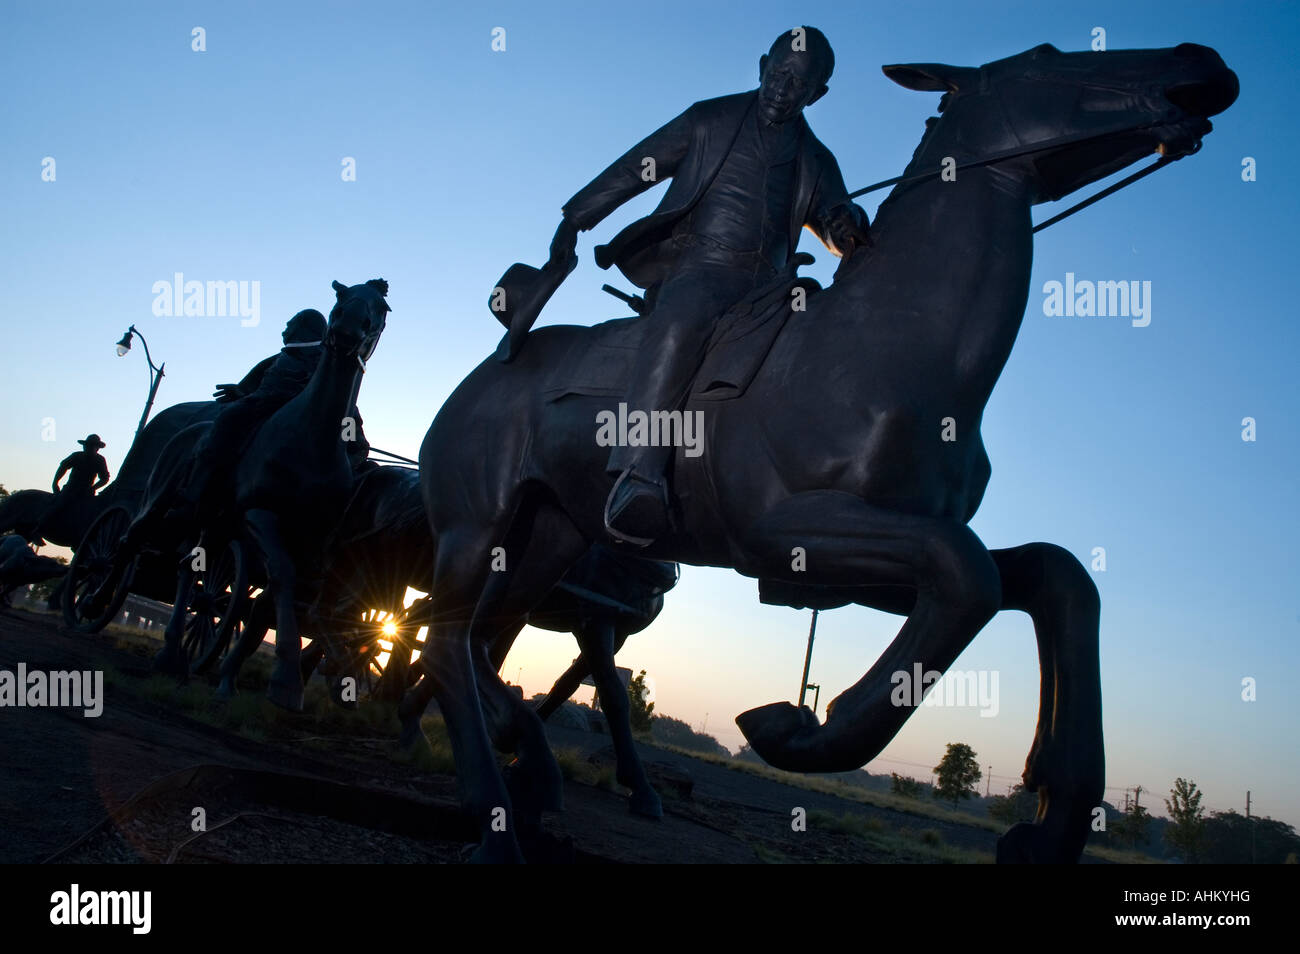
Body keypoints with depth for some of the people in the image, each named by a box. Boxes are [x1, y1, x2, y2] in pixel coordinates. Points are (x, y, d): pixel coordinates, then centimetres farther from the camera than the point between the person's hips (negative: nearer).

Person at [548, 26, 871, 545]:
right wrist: (575, 218, 14)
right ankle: (637, 477, -48)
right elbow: (633, 169, 17)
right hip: (698, 267, -6)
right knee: (680, 326, -36)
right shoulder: (710, 120, 17)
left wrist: (849, 224, -7)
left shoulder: (817, 162, 24)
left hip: (765, 287, 6)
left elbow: (841, 237, 19)